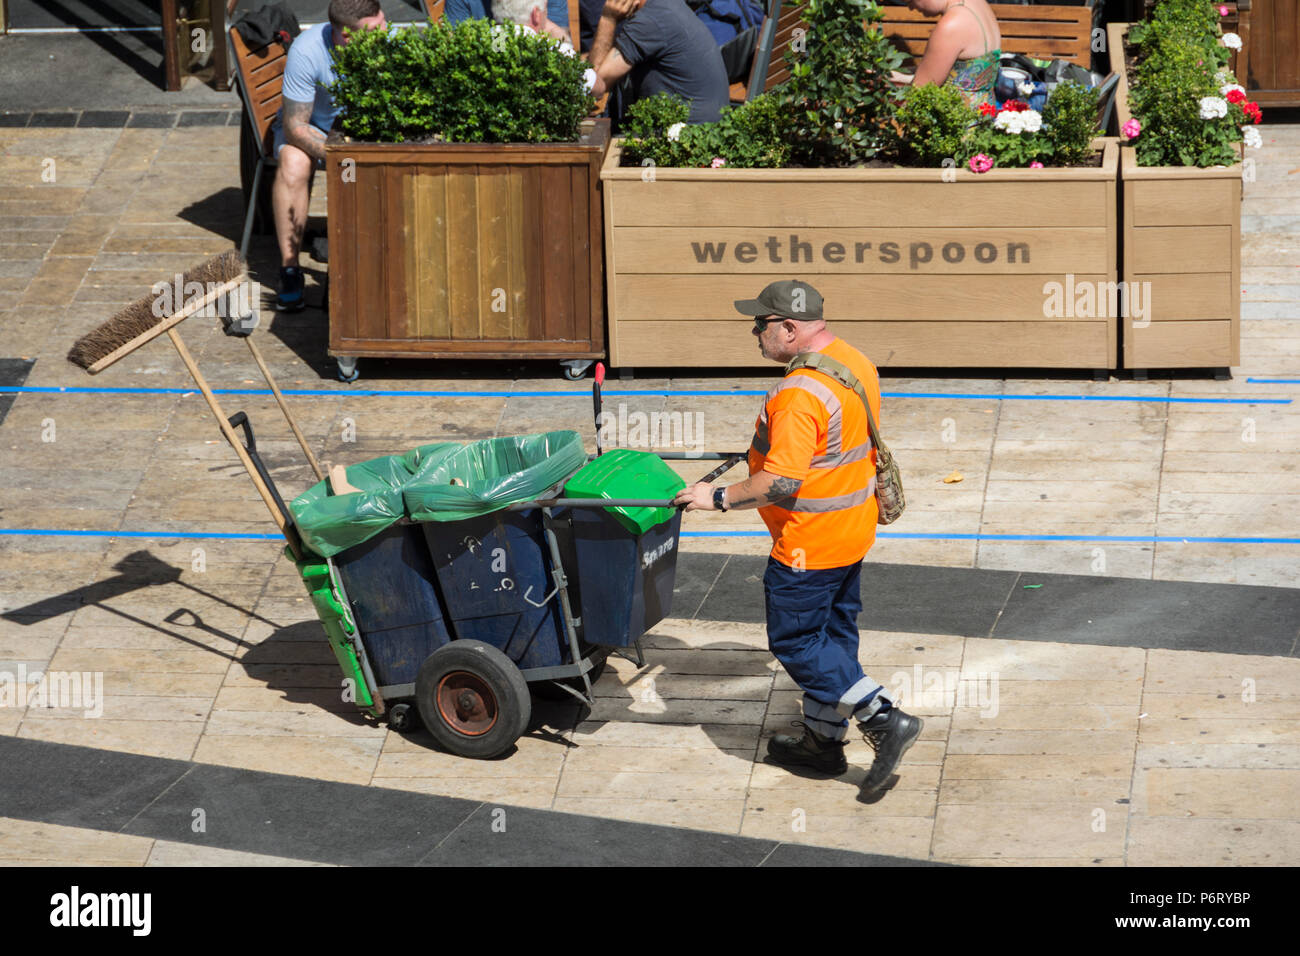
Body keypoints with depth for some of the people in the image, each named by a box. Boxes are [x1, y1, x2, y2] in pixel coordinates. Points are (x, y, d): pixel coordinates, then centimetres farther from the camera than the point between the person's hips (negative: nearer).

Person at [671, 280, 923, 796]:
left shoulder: (800, 394, -28)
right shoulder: (855, 362, 4)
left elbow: (781, 482, -31)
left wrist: (719, 498, -20)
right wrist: (769, 448, 26)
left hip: (810, 544, -10)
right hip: (853, 530, 10)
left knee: (796, 642, 3)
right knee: (832, 632, 19)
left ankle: (885, 720, -2)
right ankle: (823, 739, 30)